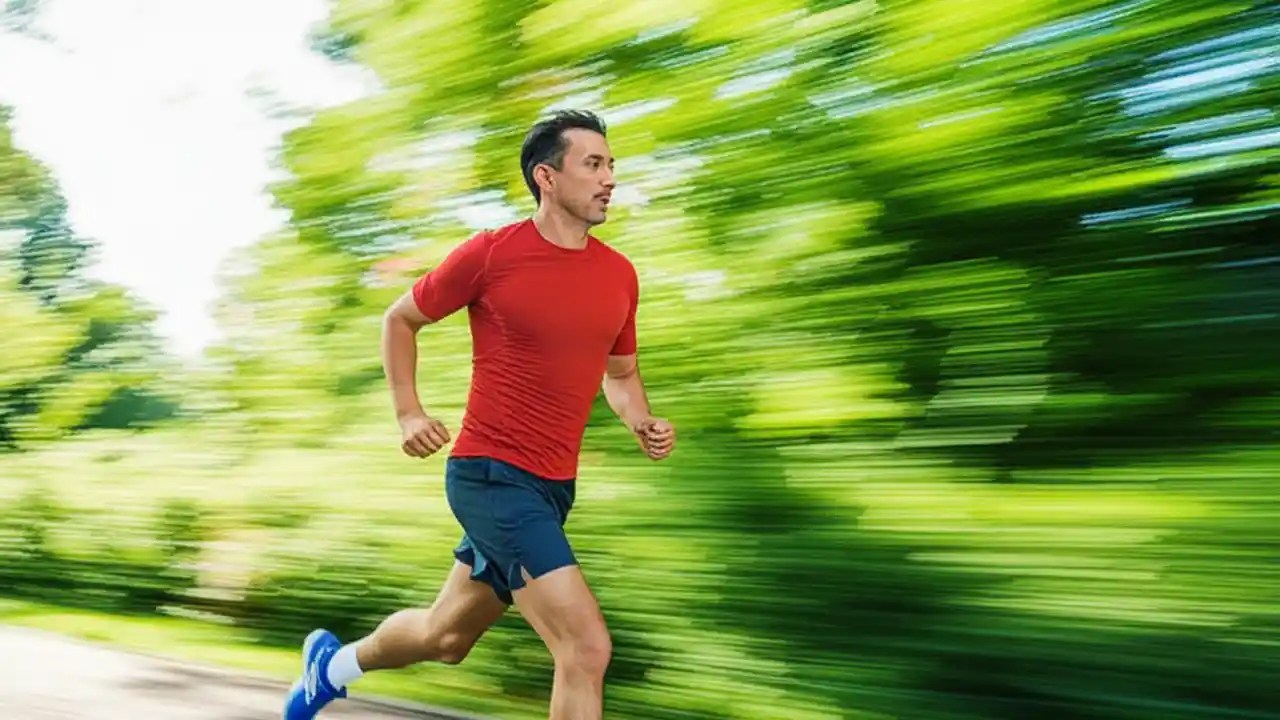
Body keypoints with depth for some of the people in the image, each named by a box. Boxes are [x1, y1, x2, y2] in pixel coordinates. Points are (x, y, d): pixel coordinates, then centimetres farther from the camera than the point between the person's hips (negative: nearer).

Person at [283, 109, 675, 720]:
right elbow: (399, 319, 5)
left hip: (553, 487, 7)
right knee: (587, 647, -17)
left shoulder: (620, 274, 5)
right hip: (492, 475, -7)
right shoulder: (491, 253, -10)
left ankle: (335, 663, 50)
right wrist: (408, 414, -5)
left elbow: (620, 375, 20)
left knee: (444, 638, 23)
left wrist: (643, 425, 0)